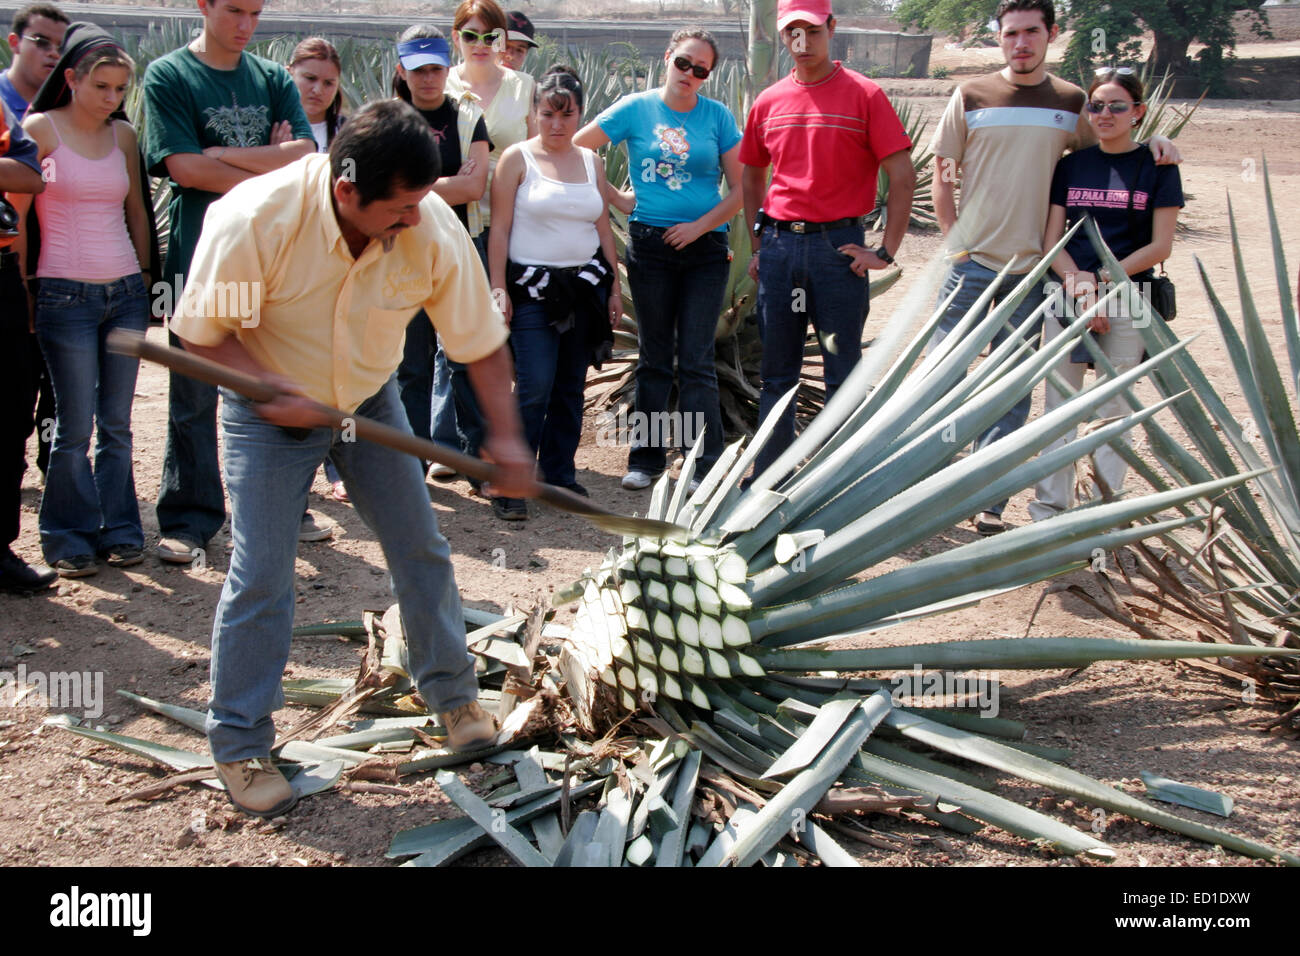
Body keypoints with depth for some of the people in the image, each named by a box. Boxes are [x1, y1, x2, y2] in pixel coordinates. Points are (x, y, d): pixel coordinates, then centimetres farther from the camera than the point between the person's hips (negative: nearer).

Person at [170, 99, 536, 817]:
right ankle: (239, 746, 8)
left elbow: (482, 343, -11)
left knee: (422, 549, 6)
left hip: (371, 399, 3)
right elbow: (200, 334, -20)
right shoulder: (254, 219, -32)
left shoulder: (433, 231, -24)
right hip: (268, 407, -3)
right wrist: (270, 389, -34)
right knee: (260, 575, -7)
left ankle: (452, 692, 29)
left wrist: (506, 435, -16)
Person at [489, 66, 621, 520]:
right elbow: (500, 229, -4)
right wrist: (498, 287, -11)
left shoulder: (591, 161, 12)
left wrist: (614, 286, 13)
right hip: (533, 288, -5)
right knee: (535, 387, -13)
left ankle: (559, 474, 18)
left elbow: (603, 228, 16)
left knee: (571, 386, 7)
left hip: (585, 286, 5)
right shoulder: (517, 158, -1)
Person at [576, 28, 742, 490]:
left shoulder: (718, 117, 3)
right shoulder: (636, 109, 1)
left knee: (696, 361, -4)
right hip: (650, 245, 0)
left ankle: (707, 466, -1)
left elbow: (739, 189, 3)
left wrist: (699, 226, -9)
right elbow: (573, 149, 2)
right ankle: (646, 458, 18)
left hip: (705, 248, 0)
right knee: (653, 358, 8)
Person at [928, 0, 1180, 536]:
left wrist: (1151, 142, 0)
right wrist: (954, 238, -2)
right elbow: (942, 172, 5)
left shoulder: (1072, 103, 6)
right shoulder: (971, 97, 0)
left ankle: (988, 503, 14)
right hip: (971, 264, -2)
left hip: (1031, 271, 2)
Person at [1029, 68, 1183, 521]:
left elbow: (1159, 246, -4)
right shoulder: (1071, 166, 9)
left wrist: (1100, 279, -11)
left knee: (1114, 407, 2)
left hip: (1127, 300, -3)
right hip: (1066, 297, 3)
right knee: (1058, 404, 4)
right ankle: (1050, 505, 11)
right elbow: (1052, 241, 6)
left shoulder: (1157, 167, 1)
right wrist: (1076, 281, -12)